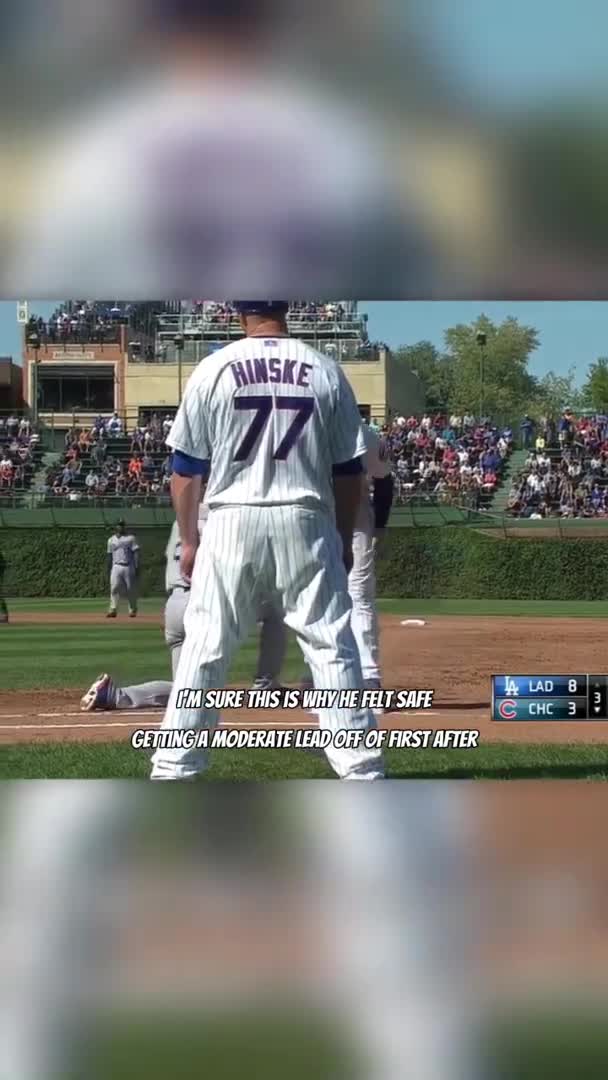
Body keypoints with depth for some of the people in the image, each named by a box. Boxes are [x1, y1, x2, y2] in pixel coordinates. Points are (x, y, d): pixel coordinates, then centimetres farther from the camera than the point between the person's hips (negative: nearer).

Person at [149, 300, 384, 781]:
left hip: (232, 523, 0)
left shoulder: (214, 370, -1)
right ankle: (360, 764, 0)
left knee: (205, 648, 5)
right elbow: (349, 470, 6)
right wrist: (344, 540, 16)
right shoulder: (324, 370, 2)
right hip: (305, 522, 0)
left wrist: (189, 540, 13)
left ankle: (174, 766, 5)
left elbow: (186, 468, 2)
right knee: (333, 646, 4)